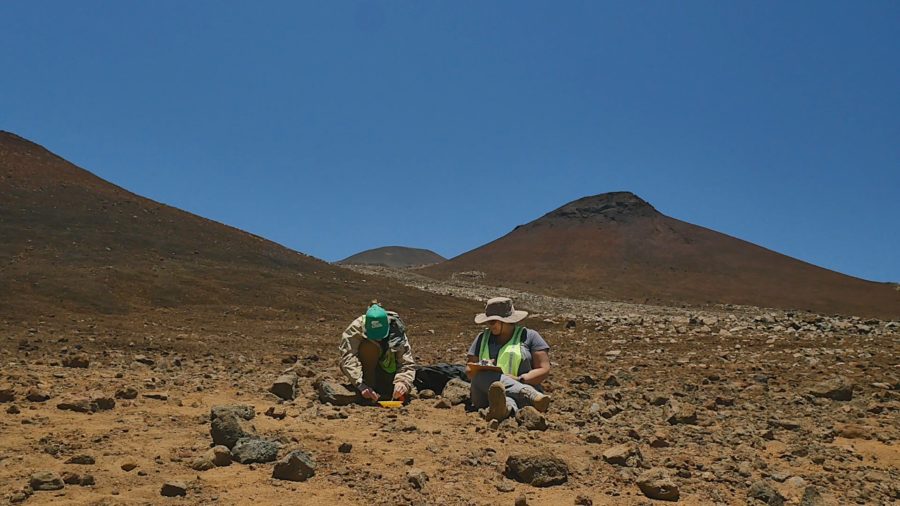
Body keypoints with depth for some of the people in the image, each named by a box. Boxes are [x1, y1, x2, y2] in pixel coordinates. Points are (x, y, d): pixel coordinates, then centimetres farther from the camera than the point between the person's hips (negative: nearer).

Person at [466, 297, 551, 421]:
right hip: (485, 396, 2)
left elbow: (544, 370, 0)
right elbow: (470, 372, 15)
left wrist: (519, 380, -16)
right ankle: (534, 396, -51)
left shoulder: (529, 336, 8)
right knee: (483, 376, -32)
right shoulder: (482, 338, 19)